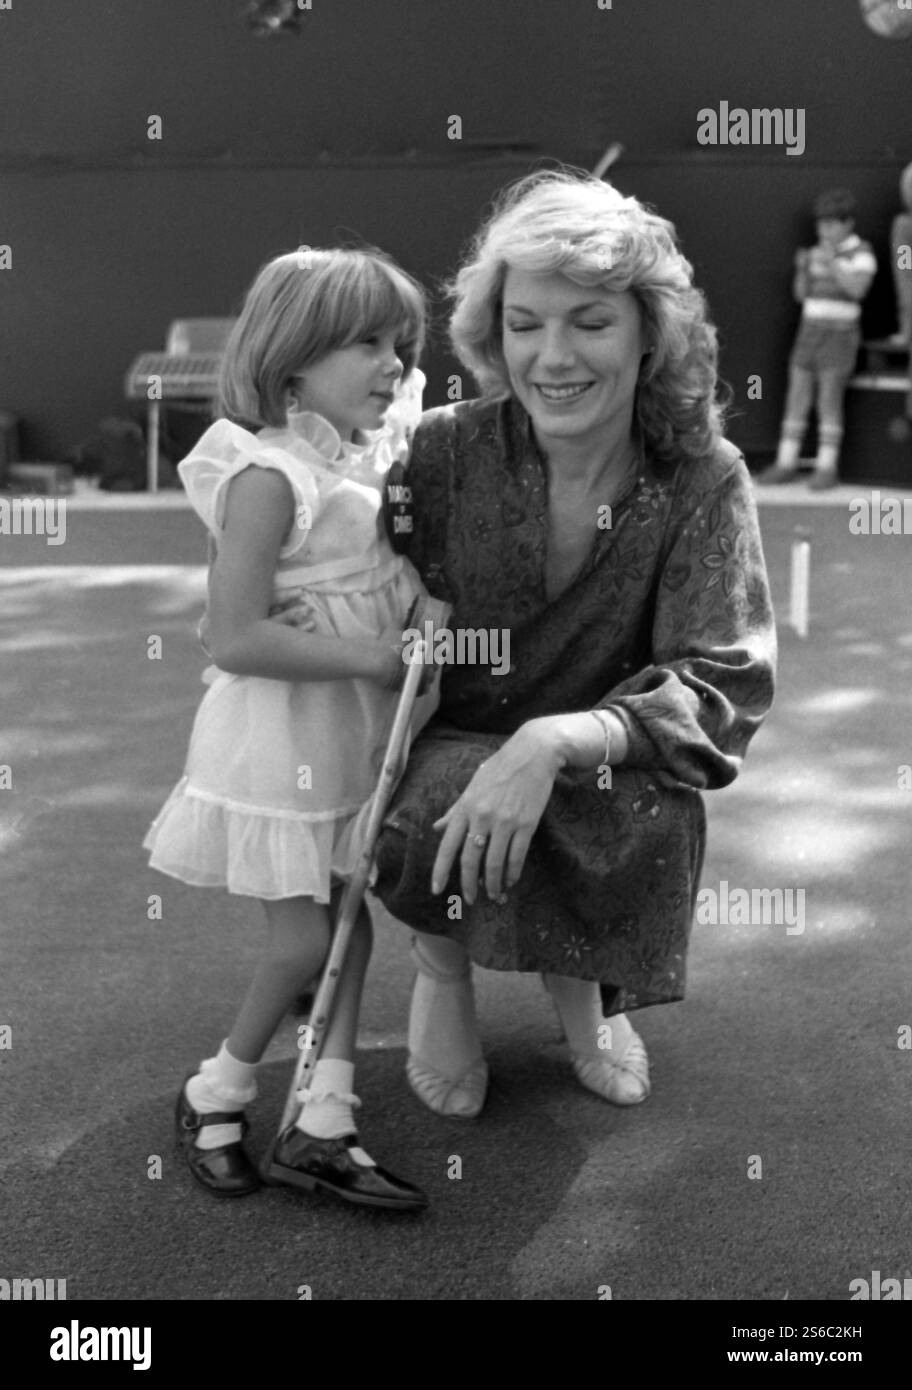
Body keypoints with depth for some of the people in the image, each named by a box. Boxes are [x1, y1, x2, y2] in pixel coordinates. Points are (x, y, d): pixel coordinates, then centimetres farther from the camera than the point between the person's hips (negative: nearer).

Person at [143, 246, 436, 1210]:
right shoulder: (269, 475, -20)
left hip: (356, 738, 8)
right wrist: (372, 657, -23)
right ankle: (213, 1096, 24)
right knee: (304, 939, 0)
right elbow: (236, 639, -25)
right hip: (281, 742, -8)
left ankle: (323, 1124, 18)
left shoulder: (367, 462, 6)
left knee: (350, 919, 10)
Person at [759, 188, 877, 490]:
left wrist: (832, 265, -28)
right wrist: (802, 267, -7)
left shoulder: (861, 253, -5)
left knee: (830, 399, -10)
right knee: (796, 397, 3)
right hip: (809, 330, 6)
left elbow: (858, 289, -19)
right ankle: (786, 464, 7)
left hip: (840, 333, -6)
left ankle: (827, 468, -4)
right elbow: (801, 293, 11)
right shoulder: (817, 252, 12)